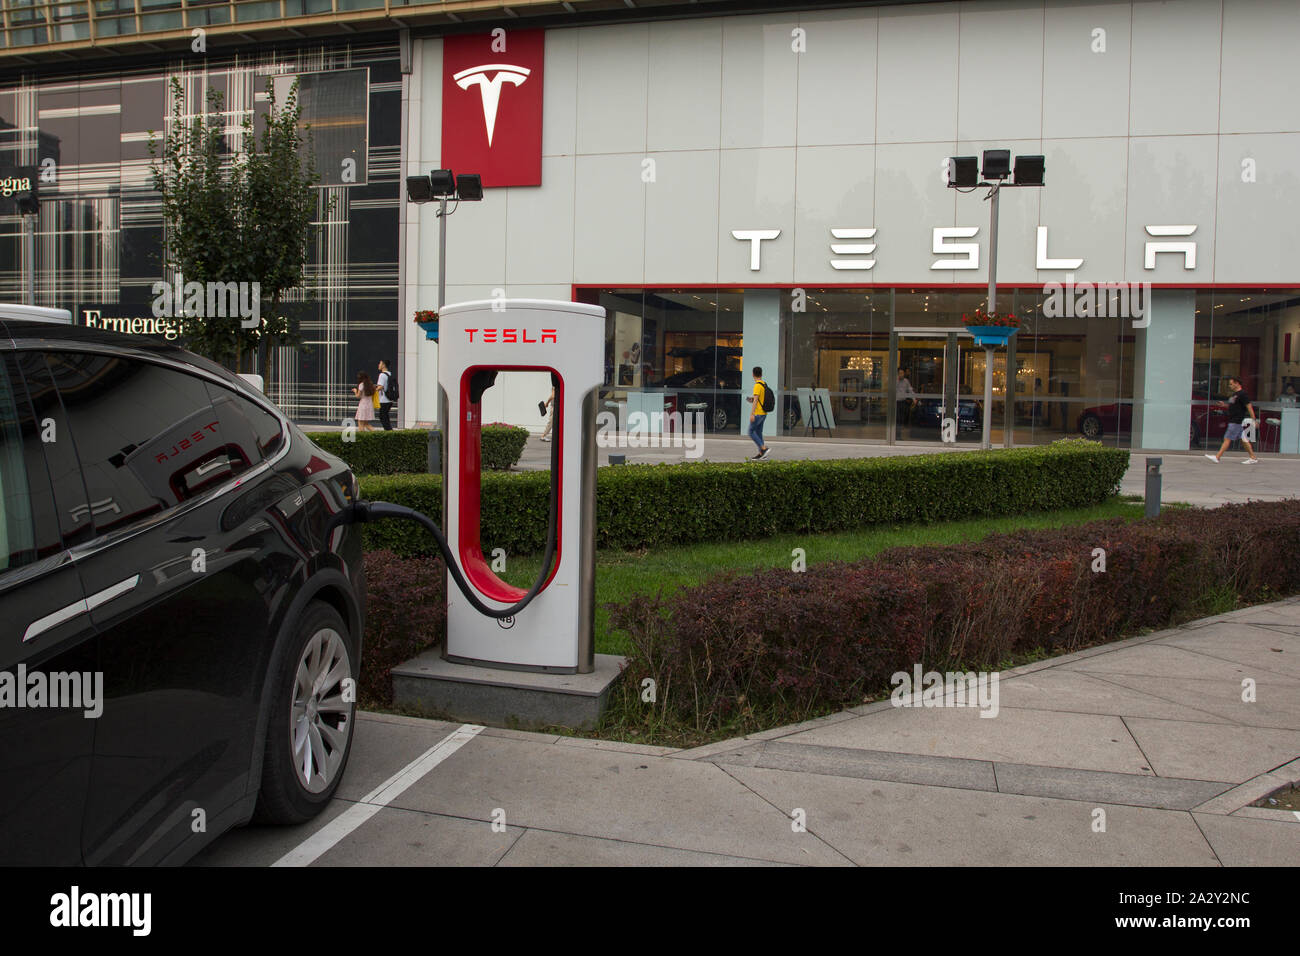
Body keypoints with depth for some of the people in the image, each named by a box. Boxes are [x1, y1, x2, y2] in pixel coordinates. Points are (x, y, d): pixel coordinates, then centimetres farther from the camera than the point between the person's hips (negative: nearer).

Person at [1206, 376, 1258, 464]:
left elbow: (1249, 406, -16)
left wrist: (1253, 420, -19)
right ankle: (1253, 458, 16)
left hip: (1236, 422, -10)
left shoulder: (1242, 394, -13)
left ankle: (1217, 457, -8)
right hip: (1233, 421, 10)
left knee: (1227, 439, -8)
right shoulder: (1235, 394, 16)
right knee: (1243, 439, 12)